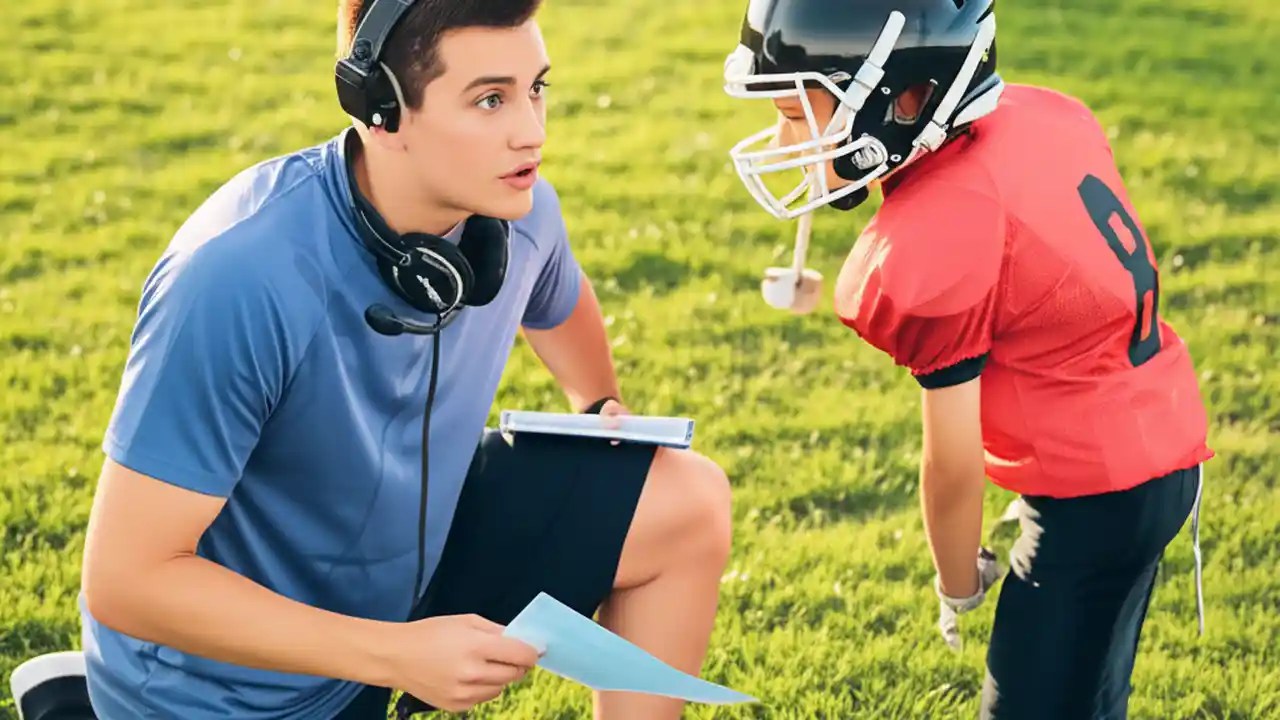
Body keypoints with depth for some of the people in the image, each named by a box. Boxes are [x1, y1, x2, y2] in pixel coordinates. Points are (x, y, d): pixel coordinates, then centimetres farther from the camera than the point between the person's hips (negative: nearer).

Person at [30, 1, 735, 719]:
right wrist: (398, 656, -31)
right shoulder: (239, 279, -34)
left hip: (409, 563, 7)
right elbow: (124, 579, -31)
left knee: (689, 501, -4)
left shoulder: (516, 209, -12)